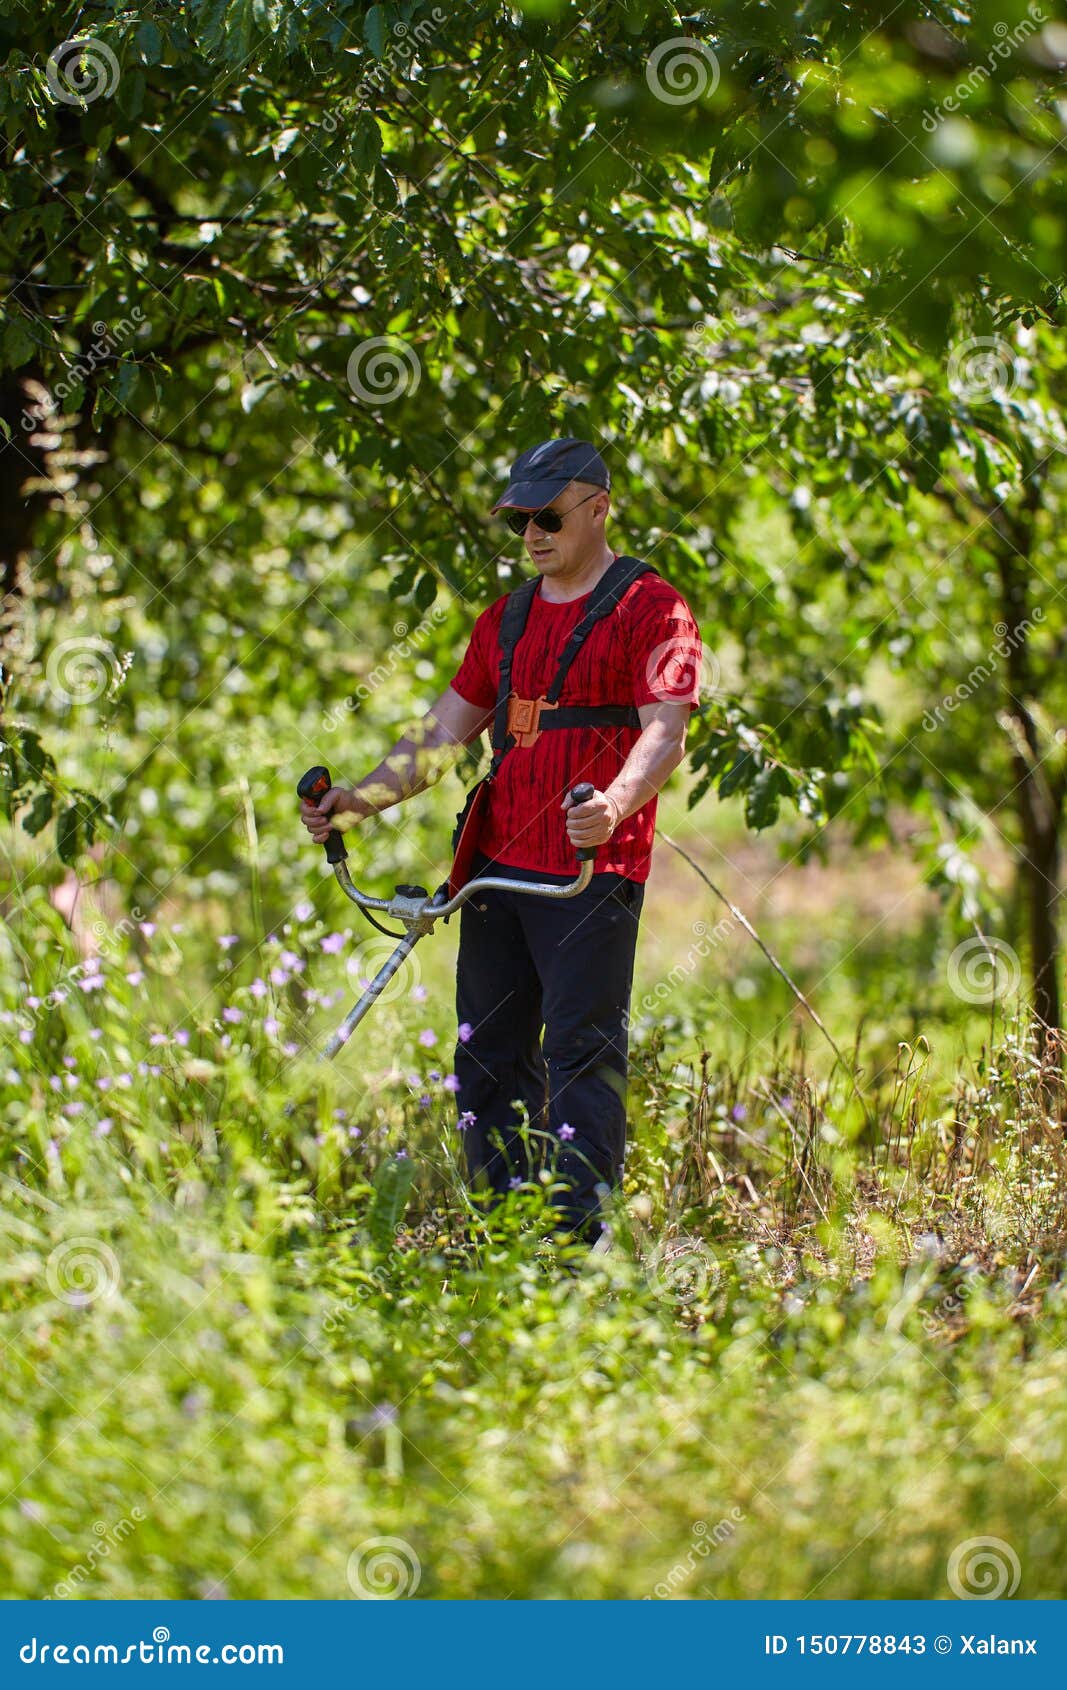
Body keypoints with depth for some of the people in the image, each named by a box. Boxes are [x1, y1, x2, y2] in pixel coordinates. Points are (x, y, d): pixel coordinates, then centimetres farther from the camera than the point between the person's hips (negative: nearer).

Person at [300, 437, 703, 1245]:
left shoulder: (651, 608, -3)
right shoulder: (506, 619, 19)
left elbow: (666, 733, -14)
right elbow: (444, 732, 20)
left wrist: (614, 805, -34)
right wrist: (356, 801, 7)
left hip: (594, 871, -7)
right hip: (498, 867, 7)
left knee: (580, 1051, -10)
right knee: (489, 1050, 8)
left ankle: (578, 1231, -10)